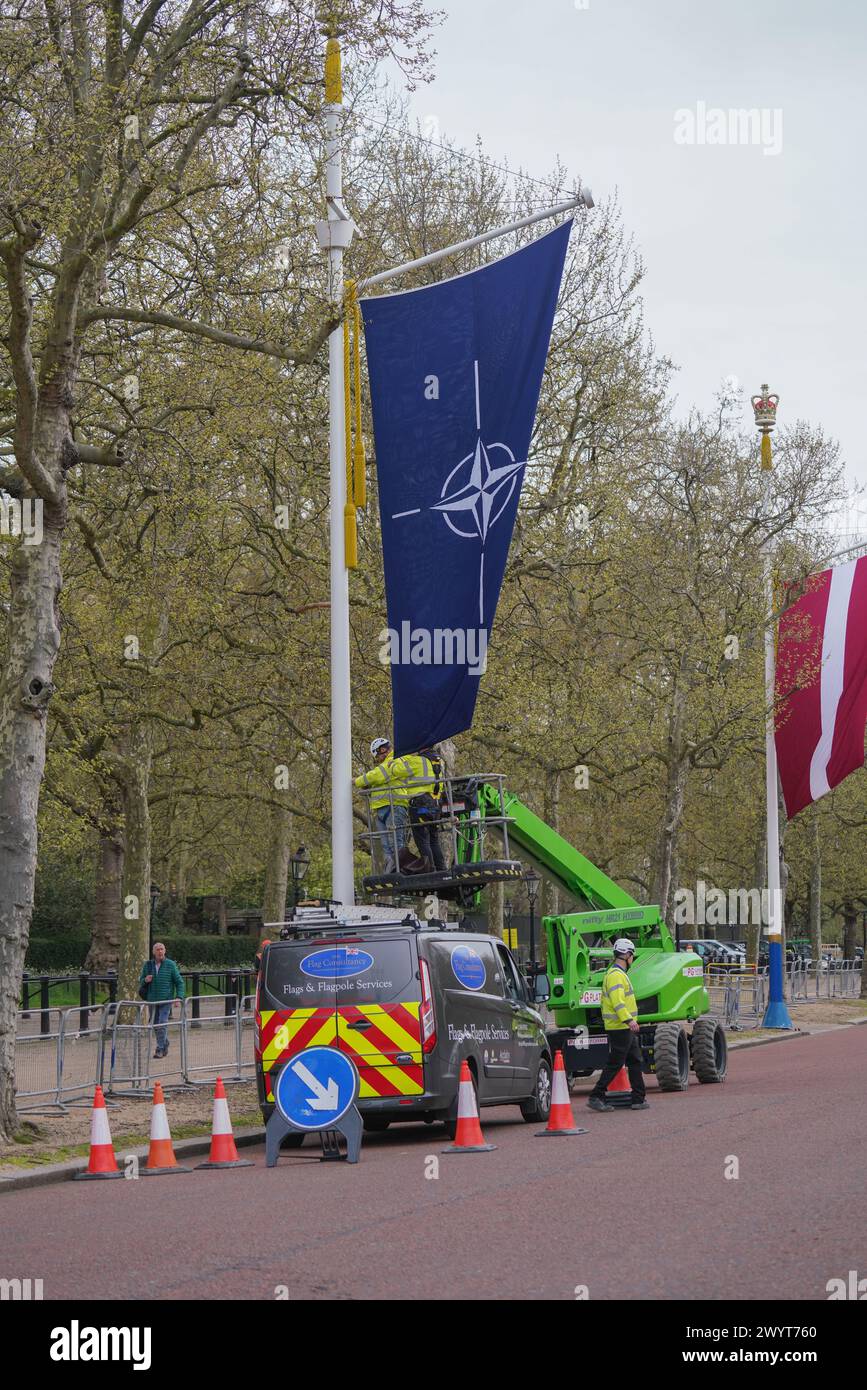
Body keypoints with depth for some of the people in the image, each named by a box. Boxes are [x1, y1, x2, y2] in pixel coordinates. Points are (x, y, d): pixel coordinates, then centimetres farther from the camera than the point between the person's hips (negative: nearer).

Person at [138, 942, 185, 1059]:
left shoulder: (170, 965, -2)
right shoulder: (148, 965, 6)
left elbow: (179, 982, 0)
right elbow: (141, 981, 13)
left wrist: (179, 997, -11)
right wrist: (145, 980, -11)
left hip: (166, 1000, -4)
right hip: (152, 1000, 4)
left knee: (162, 1024, -12)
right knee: (155, 1025, 10)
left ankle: (160, 1049, -9)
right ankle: (165, 1045, 28)